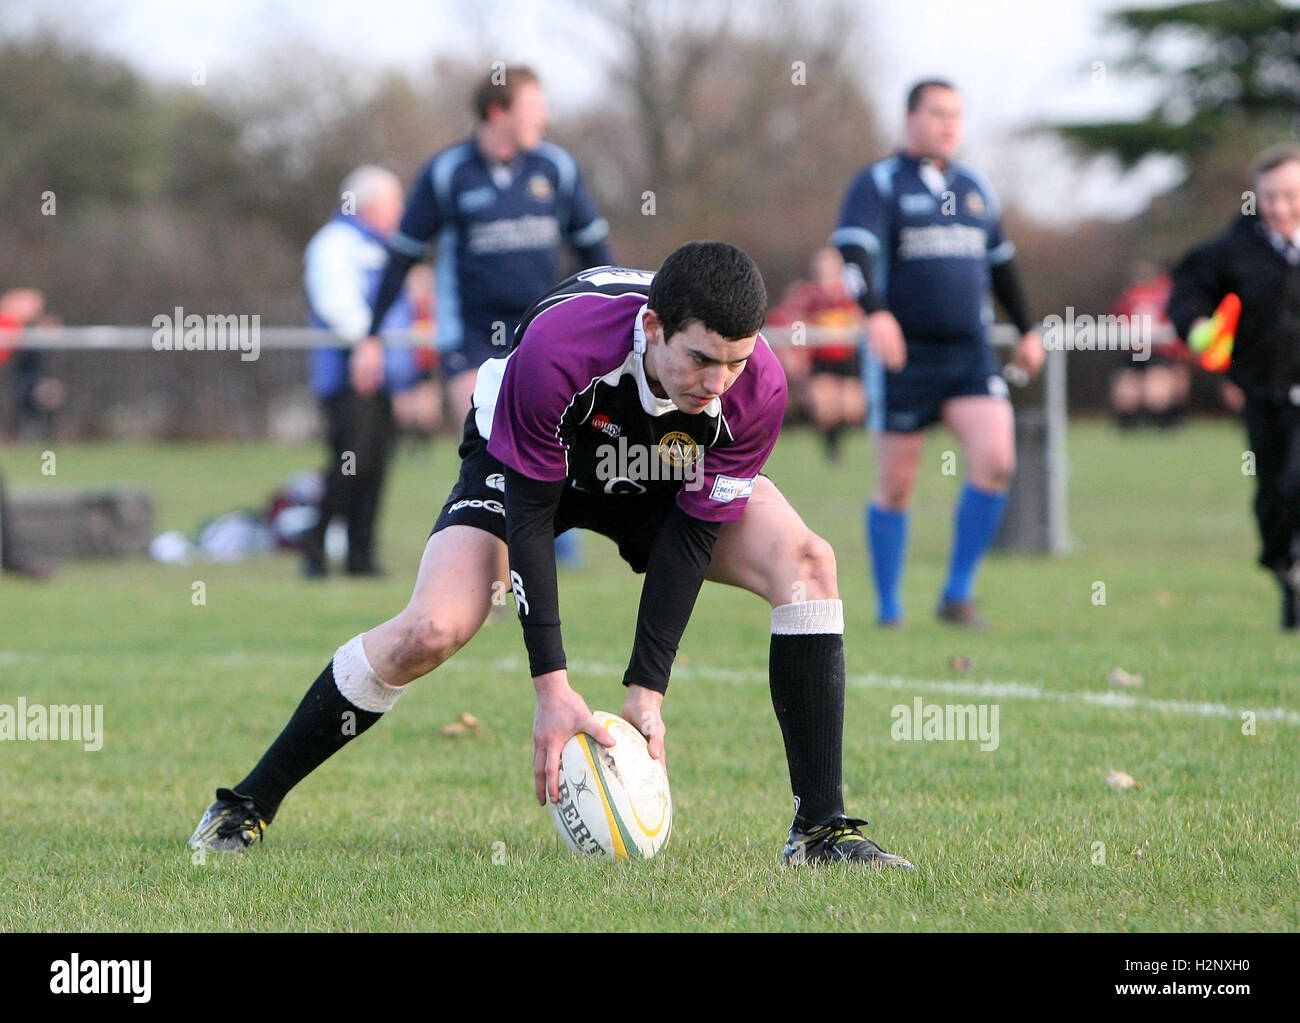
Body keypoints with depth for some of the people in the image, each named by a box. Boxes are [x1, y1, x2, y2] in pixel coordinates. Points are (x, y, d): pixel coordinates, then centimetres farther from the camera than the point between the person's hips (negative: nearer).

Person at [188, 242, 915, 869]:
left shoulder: (758, 388, -32)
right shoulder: (555, 350, -41)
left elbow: (692, 531, -21)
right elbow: (529, 512, -30)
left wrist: (648, 688, -24)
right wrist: (552, 685, -33)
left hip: (666, 478, 3)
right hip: (525, 461, -3)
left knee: (808, 564, -21)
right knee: (433, 630, -24)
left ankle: (821, 830, -16)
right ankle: (247, 808, -8)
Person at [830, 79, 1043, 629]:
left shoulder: (974, 187, 15)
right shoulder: (878, 184, -4)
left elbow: (1000, 262, 27)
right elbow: (854, 250, -20)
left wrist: (1027, 330, 28)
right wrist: (876, 313, -37)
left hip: (970, 356, 4)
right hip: (903, 356, -4)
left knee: (996, 459, -15)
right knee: (895, 486, 2)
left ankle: (957, 594, -5)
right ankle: (889, 609, 17)